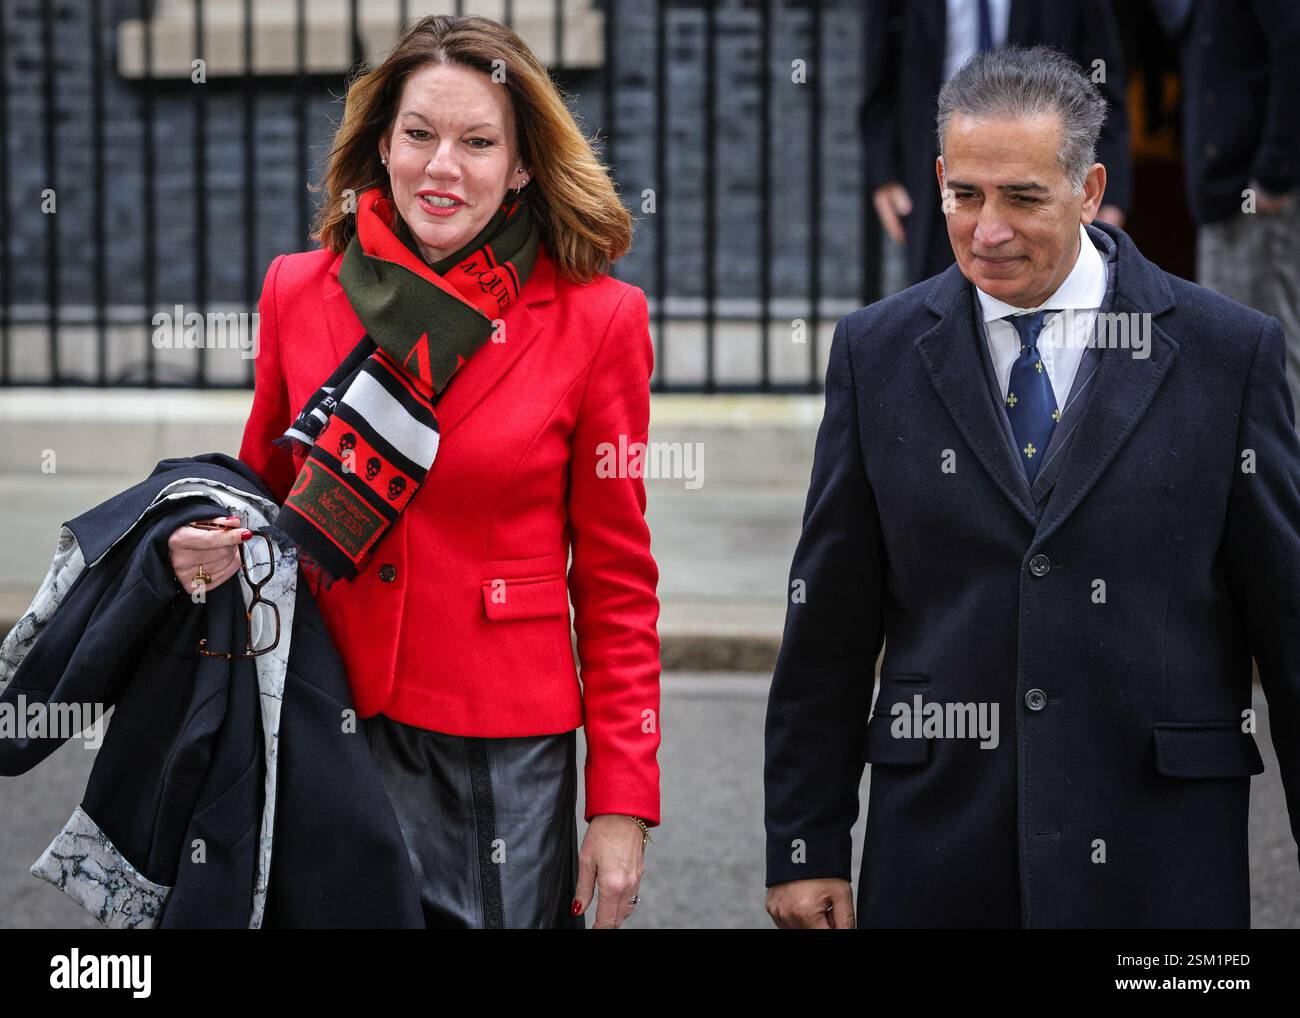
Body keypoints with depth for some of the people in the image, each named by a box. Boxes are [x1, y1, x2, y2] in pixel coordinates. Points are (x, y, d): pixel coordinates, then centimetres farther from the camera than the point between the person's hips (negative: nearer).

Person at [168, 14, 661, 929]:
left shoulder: (596, 318, -4)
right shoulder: (299, 292, 3)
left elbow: (615, 580, -1)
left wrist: (624, 801, -4)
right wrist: (208, 547, -7)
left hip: (506, 750, -2)